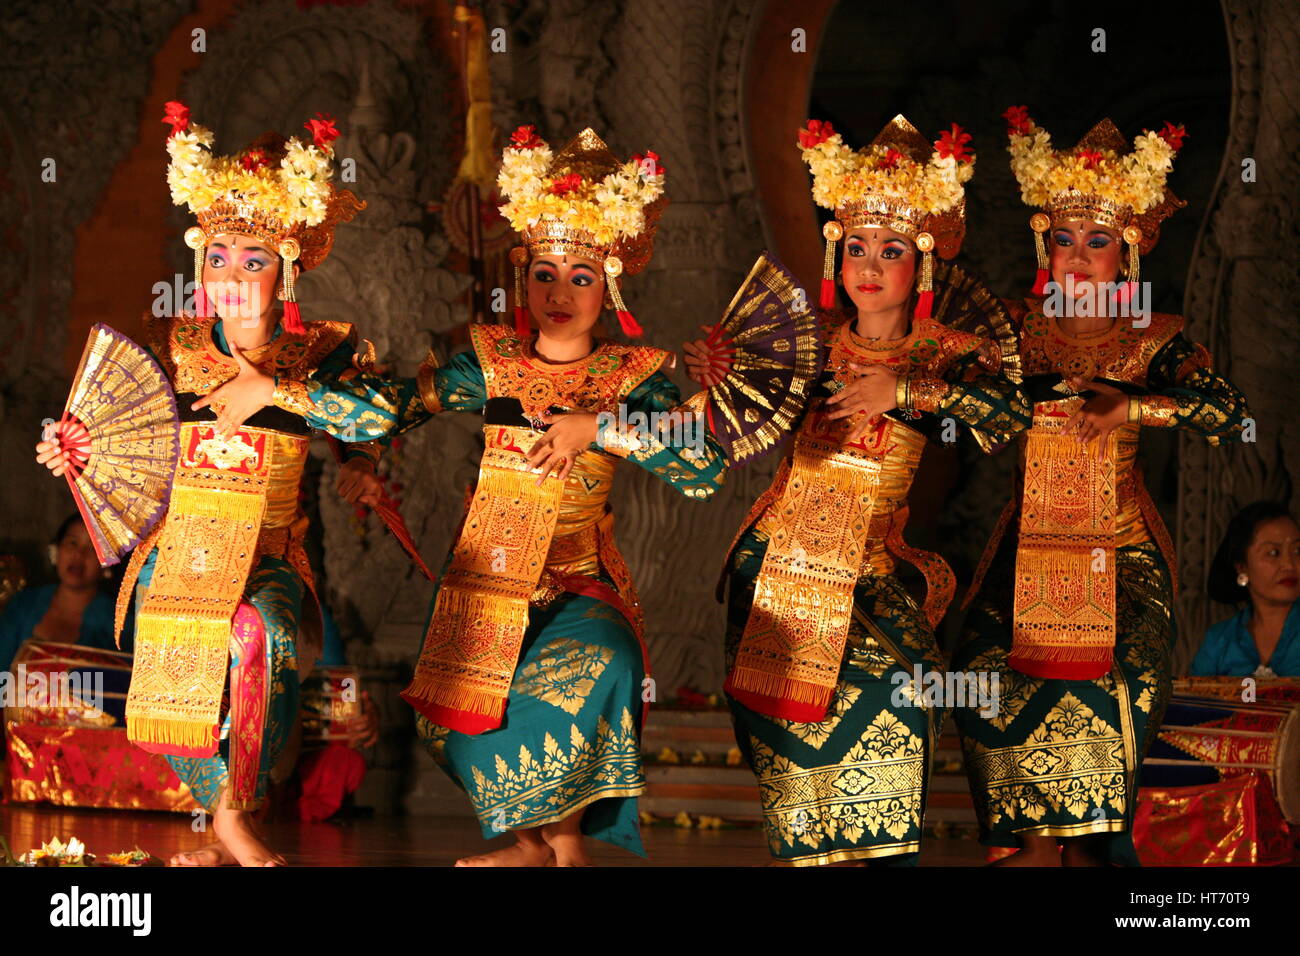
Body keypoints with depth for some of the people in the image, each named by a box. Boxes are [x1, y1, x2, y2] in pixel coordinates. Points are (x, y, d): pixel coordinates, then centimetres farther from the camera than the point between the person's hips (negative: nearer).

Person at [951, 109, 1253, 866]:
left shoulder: (1153, 340, 4)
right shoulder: (1019, 329, 9)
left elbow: (1229, 416, -12)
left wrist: (1135, 407, -25)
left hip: (1121, 548, -1)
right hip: (1029, 547, 1)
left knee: (1113, 676, -20)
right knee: (992, 673, -18)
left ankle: (1084, 840, -2)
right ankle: (1038, 840, -4)